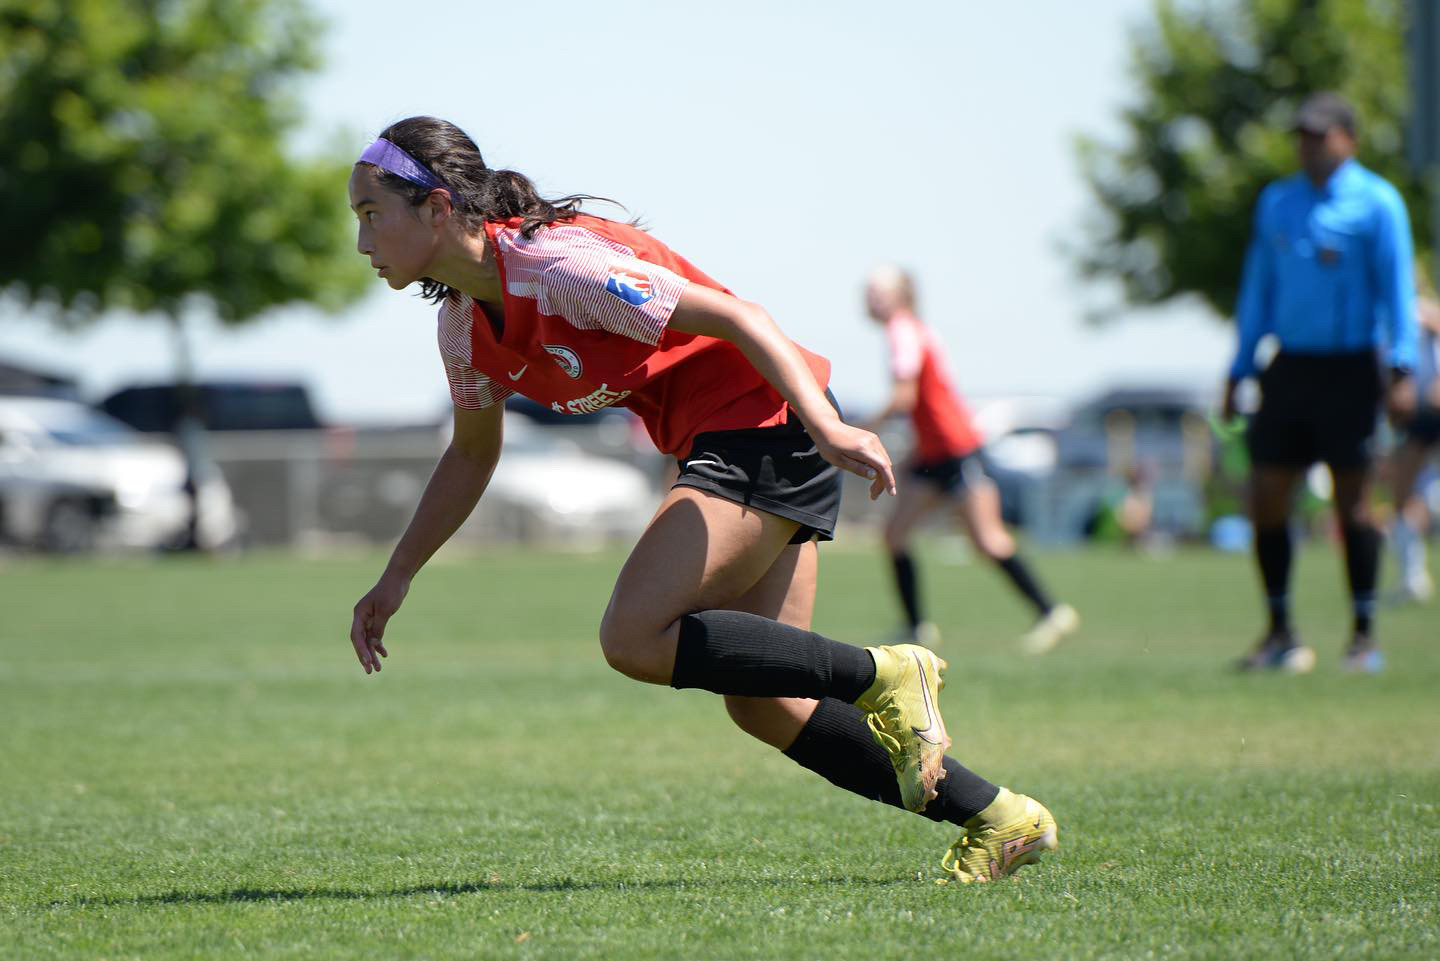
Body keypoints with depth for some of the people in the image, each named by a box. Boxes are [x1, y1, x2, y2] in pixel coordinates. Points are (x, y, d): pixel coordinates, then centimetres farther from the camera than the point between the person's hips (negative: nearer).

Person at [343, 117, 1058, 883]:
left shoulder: (559, 267, -22)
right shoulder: (464, 329, 5)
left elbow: (732, 316, -24)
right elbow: (471, 454, 23)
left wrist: (827, 426, -34)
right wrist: (395, 579, 19)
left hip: (769, 425, -9)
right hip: (724, 446, 9)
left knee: (636, 639, -19)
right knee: (759, 704, 6)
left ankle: (883, 677, -11)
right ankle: (997, 819, 12)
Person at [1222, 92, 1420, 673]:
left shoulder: (1376, 202, -3)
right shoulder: (1276, 203, 13)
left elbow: (1397, 287, -6)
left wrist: (1401, 369, -14)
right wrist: (1238, 370, 16)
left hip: (1349, 369, -5)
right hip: (1290, 365, 5)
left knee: (1353, 501, -2)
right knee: (1266, 498, 2)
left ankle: (1364, 637, 6)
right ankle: (1280, 635, 12)